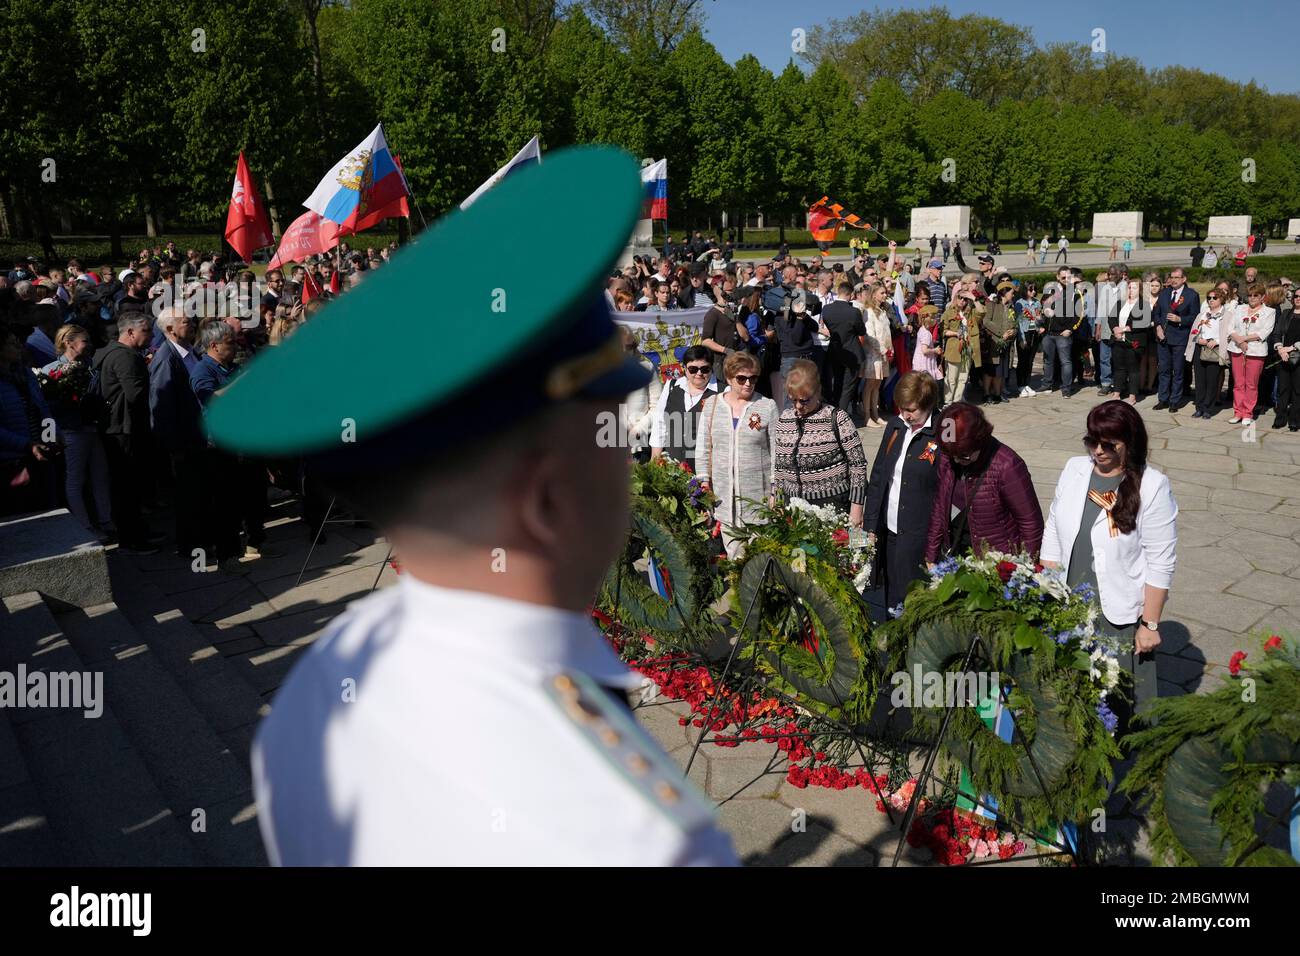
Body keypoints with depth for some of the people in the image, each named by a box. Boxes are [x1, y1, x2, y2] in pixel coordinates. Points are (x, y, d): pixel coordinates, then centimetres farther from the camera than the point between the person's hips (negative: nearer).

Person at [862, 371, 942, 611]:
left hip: (921, 537, -6)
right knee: (891, 597, 16)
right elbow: (877, 477, 12)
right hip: (889, 530, 6)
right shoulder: (895, 426, 6)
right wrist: (870, 526, 10)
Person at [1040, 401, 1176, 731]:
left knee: (1120, 701, 7)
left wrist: (1150, 624, -10)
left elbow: (1161, 564, -10)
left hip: (1120, 616, -4)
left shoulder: (1152, 487, -12)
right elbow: (1052, 534, 7)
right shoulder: (1074, 469, 1)